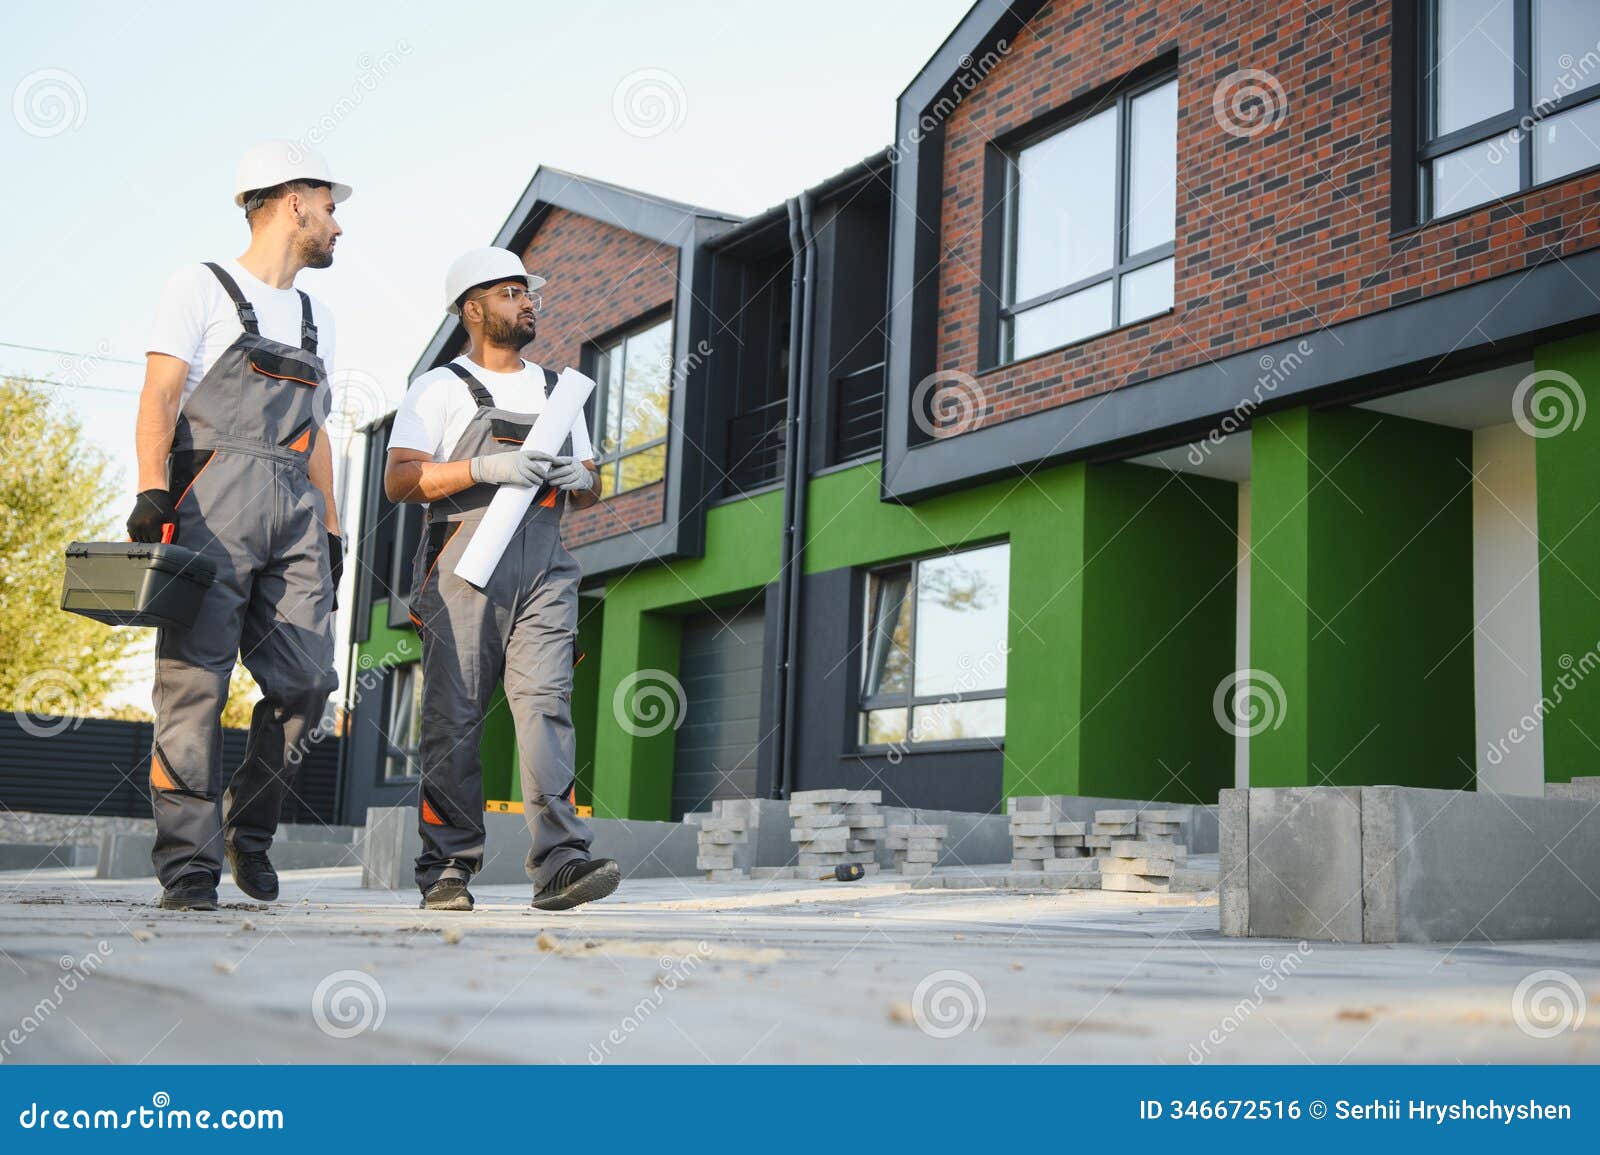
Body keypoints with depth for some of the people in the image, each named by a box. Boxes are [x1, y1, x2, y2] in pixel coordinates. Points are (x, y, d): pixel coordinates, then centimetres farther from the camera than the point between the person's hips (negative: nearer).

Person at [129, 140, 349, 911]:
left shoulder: (318, 319, 27)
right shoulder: (201, 288, 8)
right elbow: (160, 395, -3)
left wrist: (331, 529, 18)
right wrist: (152, 489, -18)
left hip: (296, 505, 6)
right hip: (215, 495, -5)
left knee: (306, 681, -6)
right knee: (196, 679, -10)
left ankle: (249, 827, 13)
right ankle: (190, 864, -8)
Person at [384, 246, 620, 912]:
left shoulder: (557, 390, 25)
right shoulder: (439, 388, 10)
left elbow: (590, 491, 25)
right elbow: (399, 481, -3)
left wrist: (579, 478, 0)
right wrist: (486, 467, -14)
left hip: (544, 568, 3)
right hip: (464, 559, -3)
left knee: (545, 702, -11)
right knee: (454, 717, -5)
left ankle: (559, 862, -19)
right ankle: (448, 869, 1)